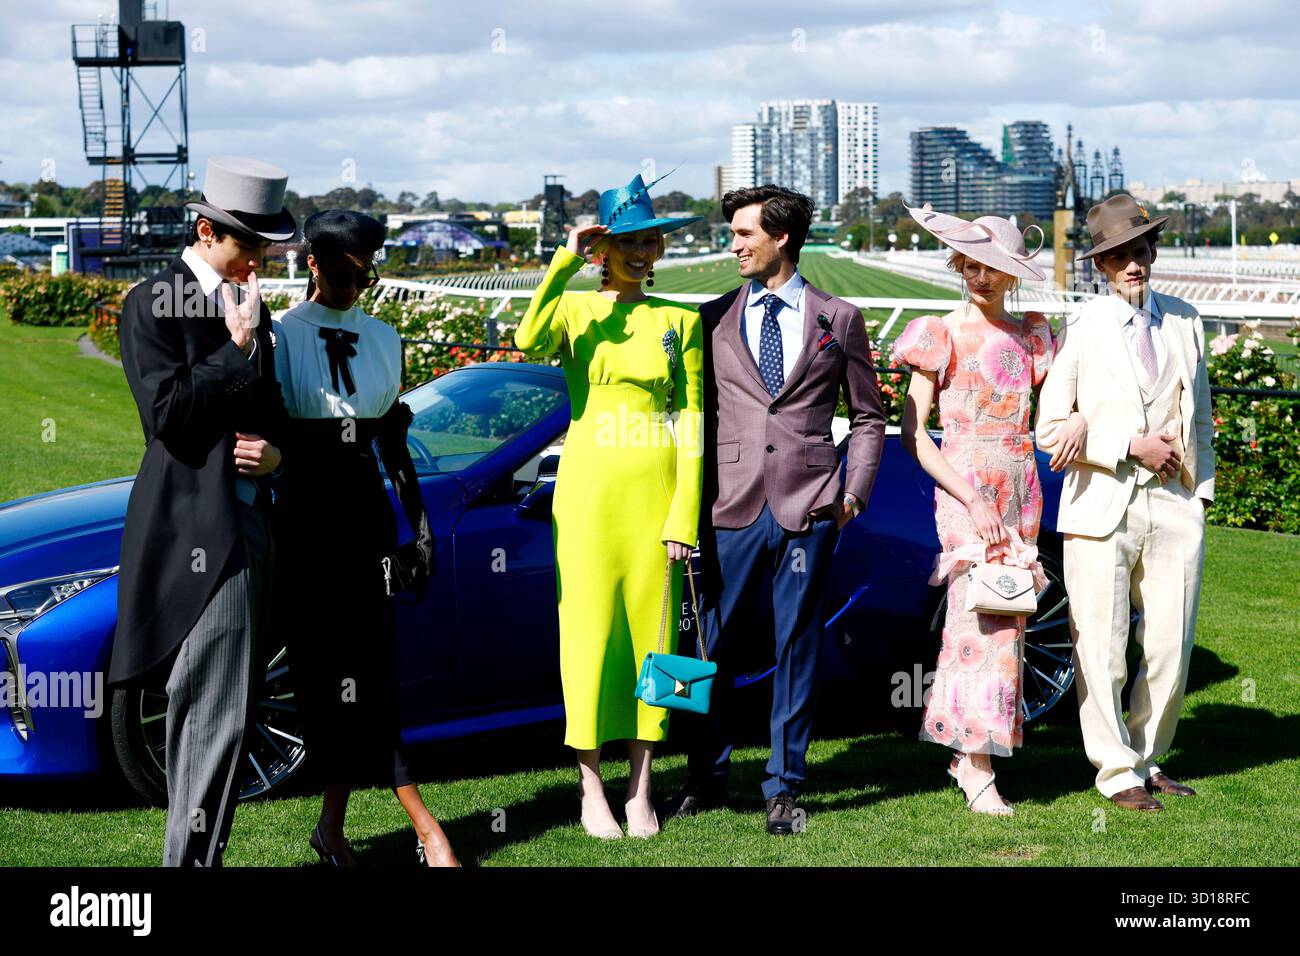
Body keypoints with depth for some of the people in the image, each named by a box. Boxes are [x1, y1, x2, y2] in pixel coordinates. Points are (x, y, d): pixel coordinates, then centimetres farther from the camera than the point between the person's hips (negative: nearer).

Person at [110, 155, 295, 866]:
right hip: (198, 526, -8)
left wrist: (274, 450, 3)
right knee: (218, 714, -11)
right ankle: (192, 858, -6)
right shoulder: (152, 304, -6)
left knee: (199, 710, 12)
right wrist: (237, 347, -12)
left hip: (247, 522, 8)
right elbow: (169, 415, -14)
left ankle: (192, 851, 18)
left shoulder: (248, 307, 17)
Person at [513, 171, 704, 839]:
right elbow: (528, 340, -20)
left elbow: (691, 424, 4)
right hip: (591, 488, -1)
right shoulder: (573, 310, 4)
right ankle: (591, 793, 11)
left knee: (652, 633, 6)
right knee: (590, 634, 0)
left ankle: (640, 791, 17)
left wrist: (684, 515, -3)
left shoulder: (680, 321, 8)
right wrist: (564, 261, -16)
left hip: (657, 492, 2)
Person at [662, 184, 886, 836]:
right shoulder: (714, 319, 9)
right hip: (732, 507, 1)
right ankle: (706, 778, 19)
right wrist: (693, 498, 2)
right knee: (715, 646, 4)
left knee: (797, 646, 4)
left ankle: (784, 786, 14)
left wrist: (853, 493, 3)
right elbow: (697, 412, 11)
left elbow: (867, 416, 13)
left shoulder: (838, 319, 8)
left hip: (807, 508, -1)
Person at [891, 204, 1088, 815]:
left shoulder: (1030, 336, 12)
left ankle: (966, 752, 14)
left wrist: (1080, 420, -13)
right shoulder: (943, 336, -1)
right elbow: (912, 432, -6)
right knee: (981, 618, -11)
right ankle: (978, 771, -8)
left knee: (1007, 620, 4)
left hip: (1021, 490, 5)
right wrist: (970, 498, -13)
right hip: (964, 490, -5)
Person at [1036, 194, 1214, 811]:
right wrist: (1129, 446, -10)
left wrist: (1201, 491, 11)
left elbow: (1201, 417, 19)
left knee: (1170, 650, 6)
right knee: (1101, 652, 0)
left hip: (1174, 505, 4)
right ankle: (1118, 772, 14)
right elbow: (1050, 428, -2)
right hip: (1103, 506, -3)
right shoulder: (1080, 331, -1)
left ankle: (1148, 760, 24)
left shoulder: (1184, 322, 12)